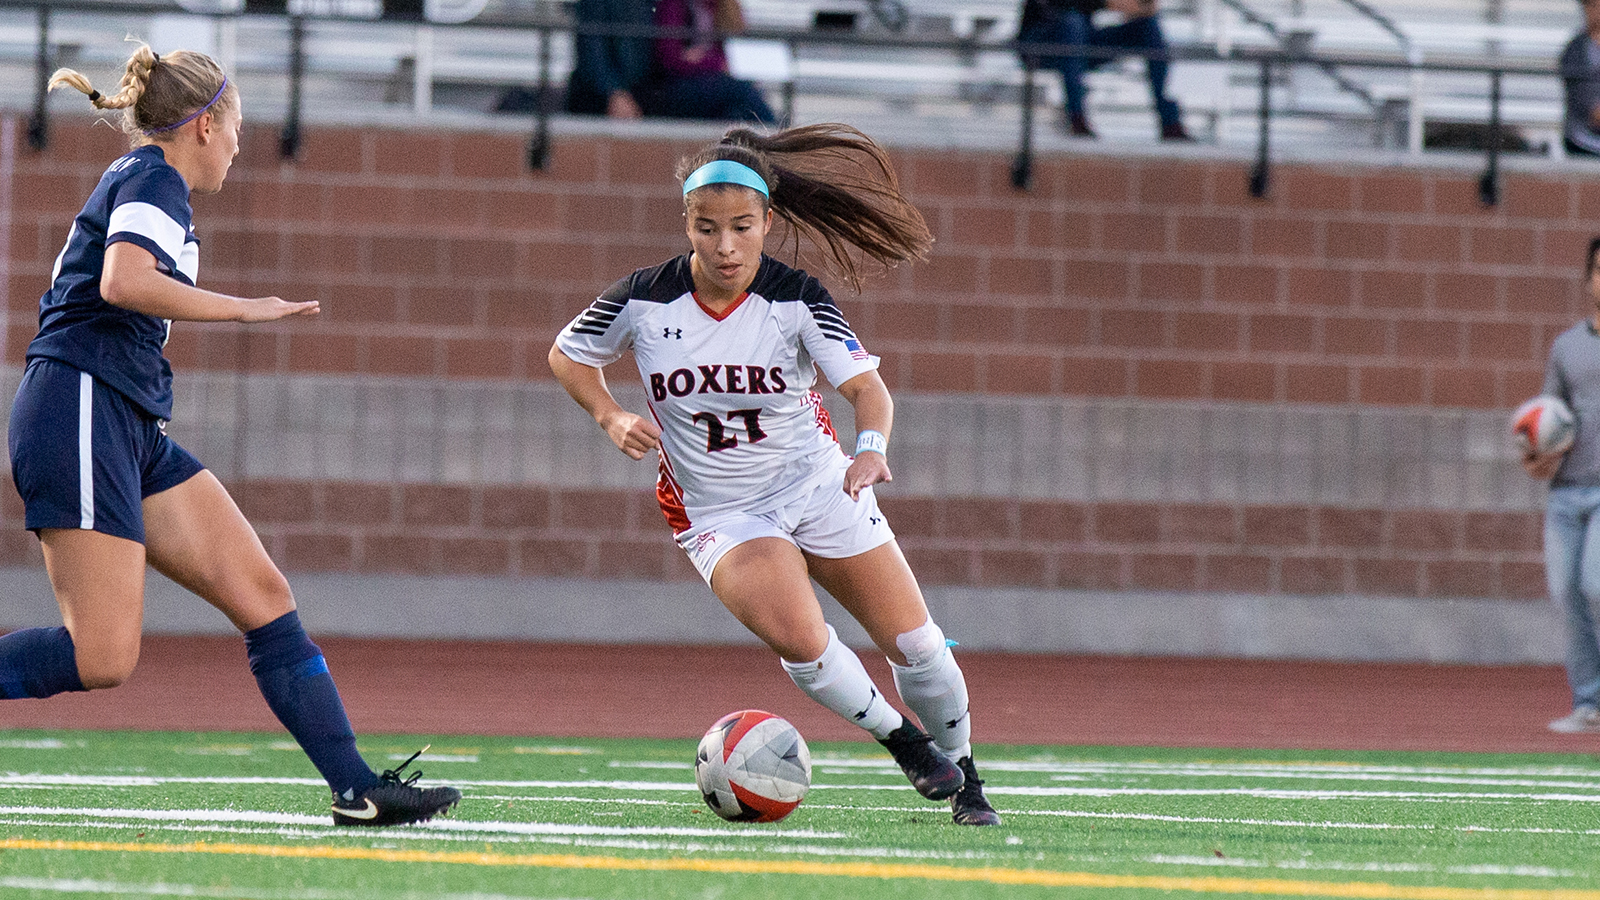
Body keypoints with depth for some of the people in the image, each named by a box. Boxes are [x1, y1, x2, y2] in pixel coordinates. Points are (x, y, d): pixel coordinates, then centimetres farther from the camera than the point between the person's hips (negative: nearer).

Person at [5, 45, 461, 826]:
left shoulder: (136, 180, 23)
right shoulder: (155, 181, -7)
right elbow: (122, 282, -25)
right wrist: (244, 309, -17)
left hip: (132, 433, 10)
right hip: (84, 412, -10)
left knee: (263, 597, 3)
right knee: (100, 659, -17)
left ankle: (355, 788, 1)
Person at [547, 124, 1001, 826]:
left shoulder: (795, 300, -16)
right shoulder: (645, 301, -14)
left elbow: (865, 385, -26)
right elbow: (568, 355, 4)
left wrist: (871, 448, -47)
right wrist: (611, 418, -13)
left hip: (818, 485, 1)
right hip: (718, 515, -1)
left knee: (916, 646, -1)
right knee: (799, 640, -27)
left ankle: (961, 778, 26)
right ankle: (900, 741, -1)